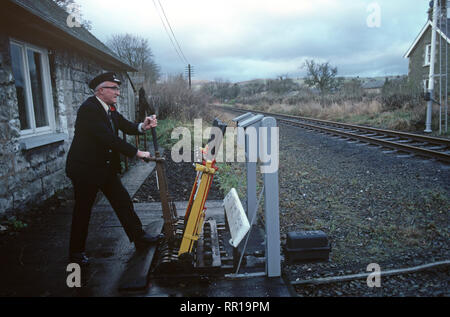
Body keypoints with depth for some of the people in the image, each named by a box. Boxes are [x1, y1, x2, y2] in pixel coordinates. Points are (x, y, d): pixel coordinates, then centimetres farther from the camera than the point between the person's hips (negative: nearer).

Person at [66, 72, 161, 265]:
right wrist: (137, 153, -26)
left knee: (123, 201, 12)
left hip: (106, 167, 8)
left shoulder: (110, 108, 6)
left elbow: (126, 126, 4)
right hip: (85, 169, -8)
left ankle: (139, 238, 24)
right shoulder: (89, 109, -22)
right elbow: (109, 138, -29)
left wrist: (142, 127, -19)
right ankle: (76, 252, 23)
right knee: (83, 210, 5)